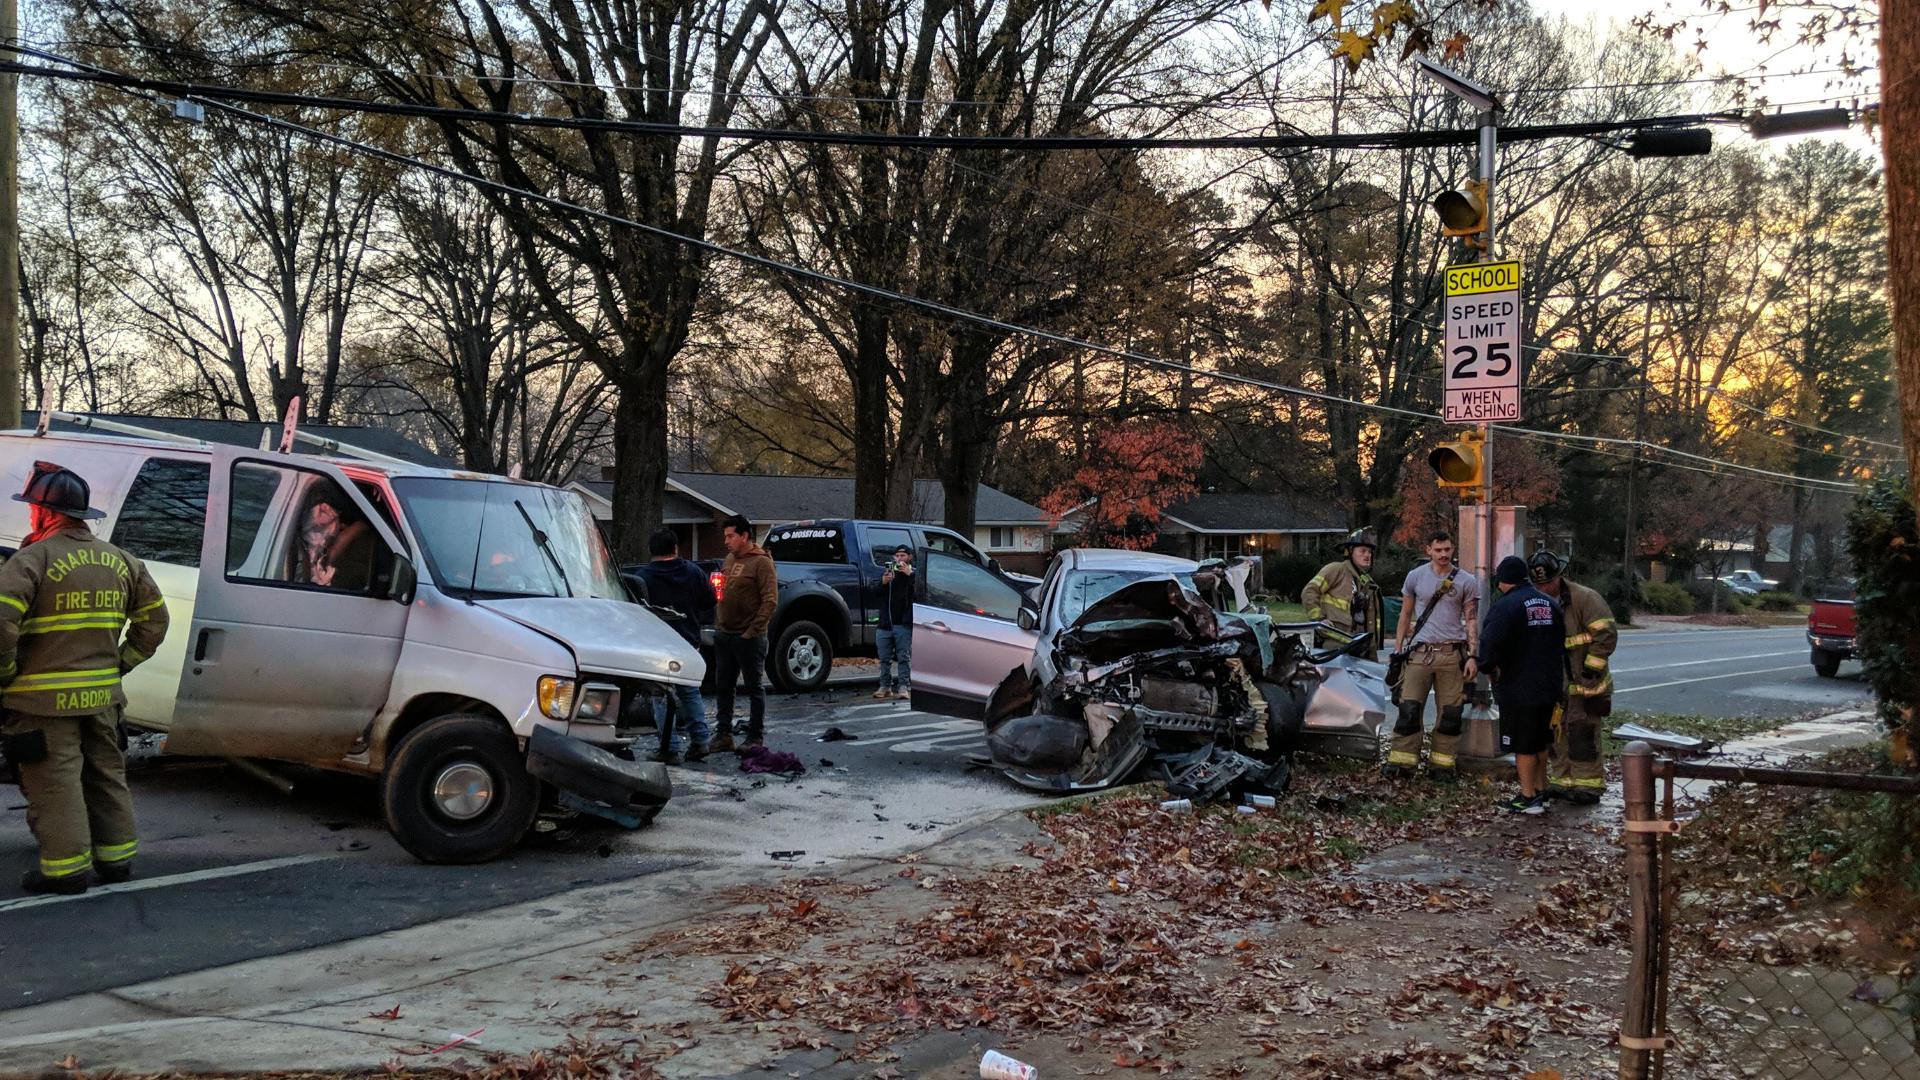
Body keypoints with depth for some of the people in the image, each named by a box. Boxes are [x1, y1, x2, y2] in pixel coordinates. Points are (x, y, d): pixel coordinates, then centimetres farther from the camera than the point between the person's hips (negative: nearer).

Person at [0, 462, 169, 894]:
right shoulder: (119, 560, 9)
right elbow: (154, 618, 15)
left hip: (44, 699, -6)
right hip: (102, 695, 6)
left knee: (54, 782, 1)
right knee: (107, 774, 17)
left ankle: (65, 866, 4)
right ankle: (116, 857, 24)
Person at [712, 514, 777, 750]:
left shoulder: (761, 562, -10)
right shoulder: (730, 559, 14)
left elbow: (770, 600, -15)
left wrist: (753, 630, -18)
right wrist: (718, 624, 11)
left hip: (748, 638, -8)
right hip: (724, 634, 8)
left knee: (754, 687, 2)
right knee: (722, 686, 10)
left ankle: (755, 738, 8)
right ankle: (723, 734, 17)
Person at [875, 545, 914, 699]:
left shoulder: (913, 573, 7)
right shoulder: (888, 572, 18)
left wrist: (909, 574, -19)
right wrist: (883, 583, -10)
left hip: (903, 623, -4)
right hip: (885, 623, 4)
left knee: (904, 657, -6)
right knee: (885, 658, 6)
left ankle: (904, 687, -6)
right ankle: (885, 687, 12)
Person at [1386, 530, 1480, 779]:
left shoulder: (1466, 581, 3)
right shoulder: (1416, 577, 6)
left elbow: (1471, 620, 4)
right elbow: (1405, 615, 12)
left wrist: (1472, 655, -4)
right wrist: (1397, 649, 8)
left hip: (1451, 654, 0)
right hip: (1420, 652, 0)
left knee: (1450, 712, 2)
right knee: (1409, 709, -4)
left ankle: (1442, 763, 10)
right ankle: (1402, 761, 0)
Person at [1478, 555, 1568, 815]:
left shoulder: (1505, 605, -16)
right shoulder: (1551, 604, 10)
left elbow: (1491, 642, -28)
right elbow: (1562, 643, 17)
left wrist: (1489, 667, -9)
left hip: (1518, 689, -8)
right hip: (1549, 687, 8)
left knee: (1523, 745, 0)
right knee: (1540, 742, 19)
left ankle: (1528, 798, 4)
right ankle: (1541, 790, 28)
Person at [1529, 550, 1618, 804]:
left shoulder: (1585, 598, -13)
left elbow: (1606, 635, -15)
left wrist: (1591, 669, -16)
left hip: (1584, 683, -6)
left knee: (1582, 734, -5)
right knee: (1558, 733, 10)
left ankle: (1588, 784, 3)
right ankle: (1562, 780, 20)